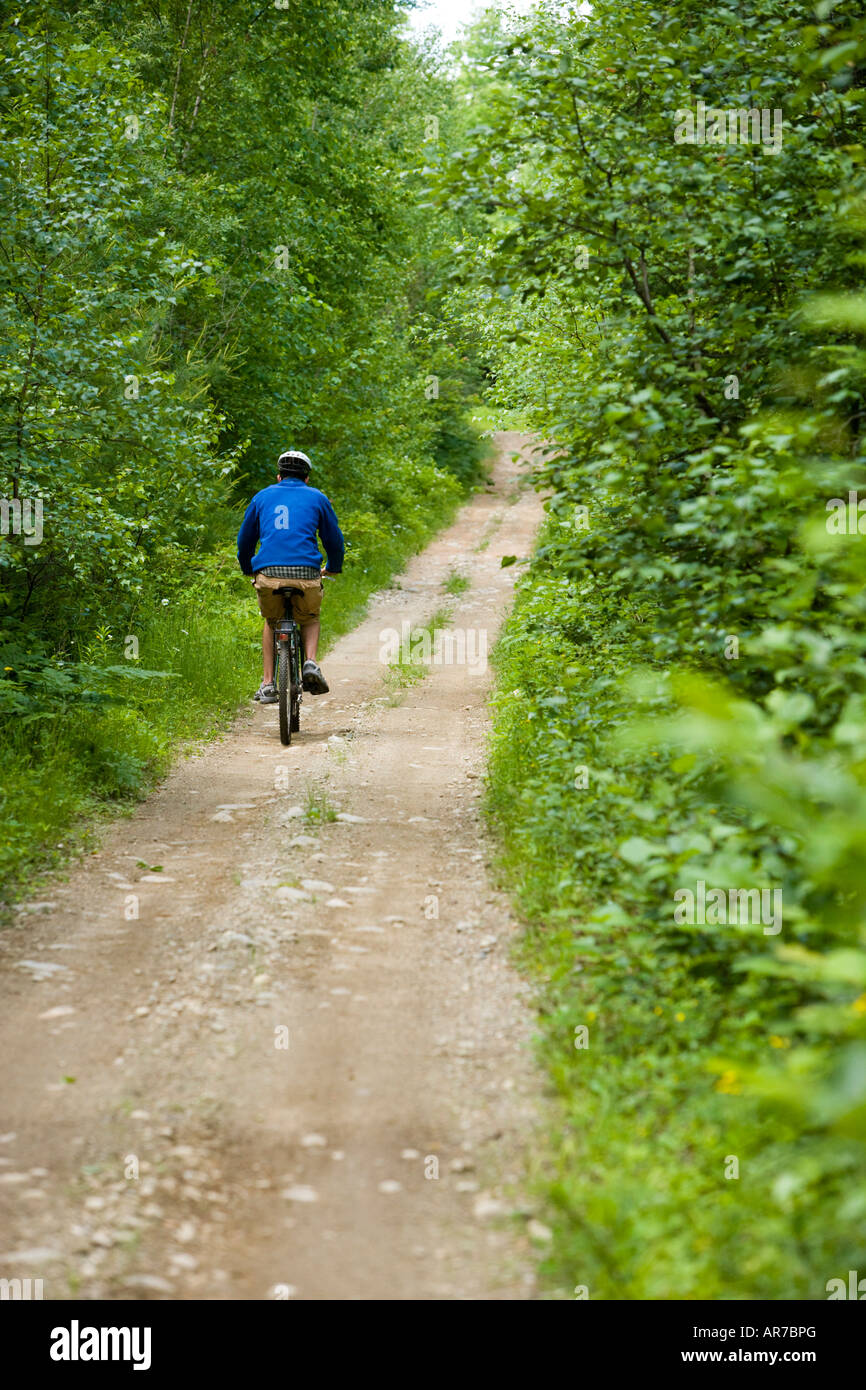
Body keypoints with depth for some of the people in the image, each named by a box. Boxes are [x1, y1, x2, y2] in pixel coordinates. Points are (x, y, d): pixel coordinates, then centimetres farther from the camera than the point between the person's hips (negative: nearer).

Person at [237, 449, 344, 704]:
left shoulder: (263, 496, 20)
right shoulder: (317, 498, 17)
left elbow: (244, 540, 26)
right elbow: (334, 539, 23)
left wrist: (249, 570, 43)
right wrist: (332, 568, 41)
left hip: (269, 573, 1)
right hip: (306, 575, -1)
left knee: (271, 621, 27)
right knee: (310, 619, 27)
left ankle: (268, 683, 17)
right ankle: (311, 663, 1)